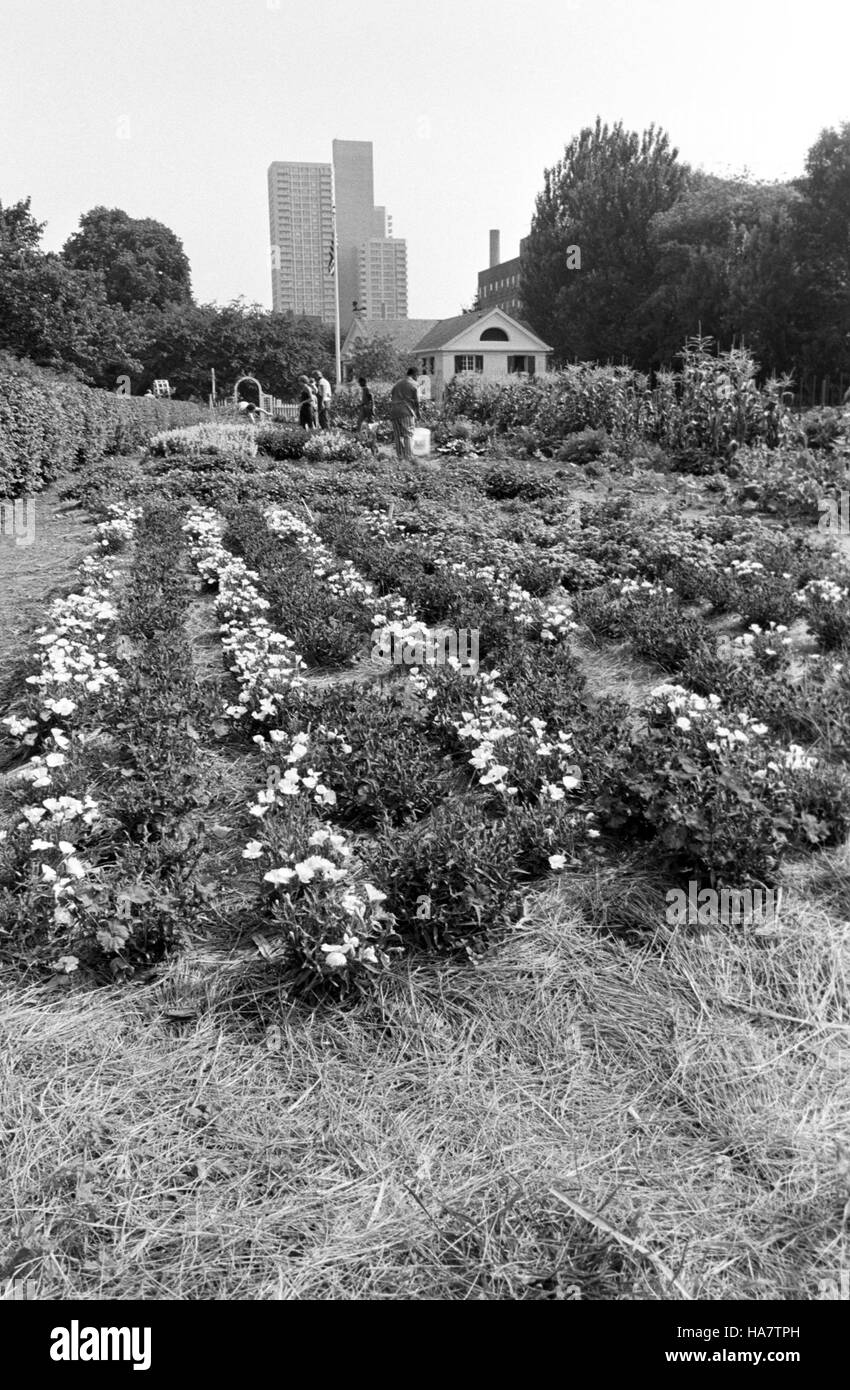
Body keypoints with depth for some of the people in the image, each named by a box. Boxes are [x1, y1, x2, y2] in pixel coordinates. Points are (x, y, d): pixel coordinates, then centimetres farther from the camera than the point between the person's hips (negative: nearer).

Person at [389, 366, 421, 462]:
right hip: (407, 412, -5)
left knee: (398, 436, 8)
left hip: (394, 412, 6)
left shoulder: (397, 383, 20)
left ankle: (400, 458, 8)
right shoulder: (414, 385, 1)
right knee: (408, 435, -5)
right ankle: (409, 458, -12)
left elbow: (391, 398, 17)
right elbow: (416, 402, -2)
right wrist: (418, 414, 10)